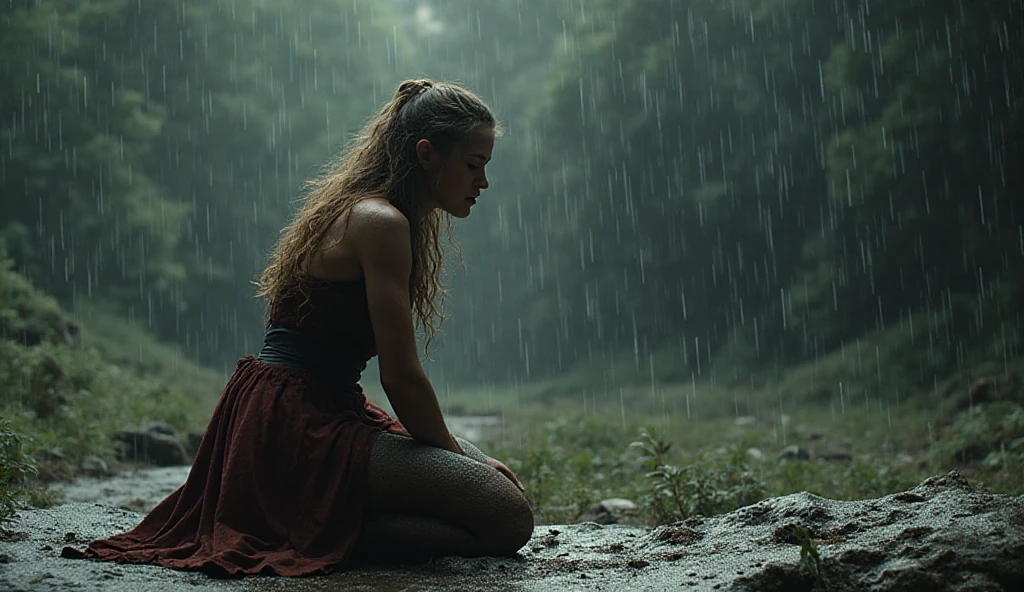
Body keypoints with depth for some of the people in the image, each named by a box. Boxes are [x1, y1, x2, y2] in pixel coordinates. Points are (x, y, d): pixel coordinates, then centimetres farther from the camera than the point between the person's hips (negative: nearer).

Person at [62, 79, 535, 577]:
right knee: (508, 518, -17)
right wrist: (452, 452, 0)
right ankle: (324, 534, -12)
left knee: (491, 475, 14)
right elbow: (400, 376, -15)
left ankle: (325, 522, 6)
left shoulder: (361, 213, 17)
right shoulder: (380, 222, -15)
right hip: (297, 427, -10)